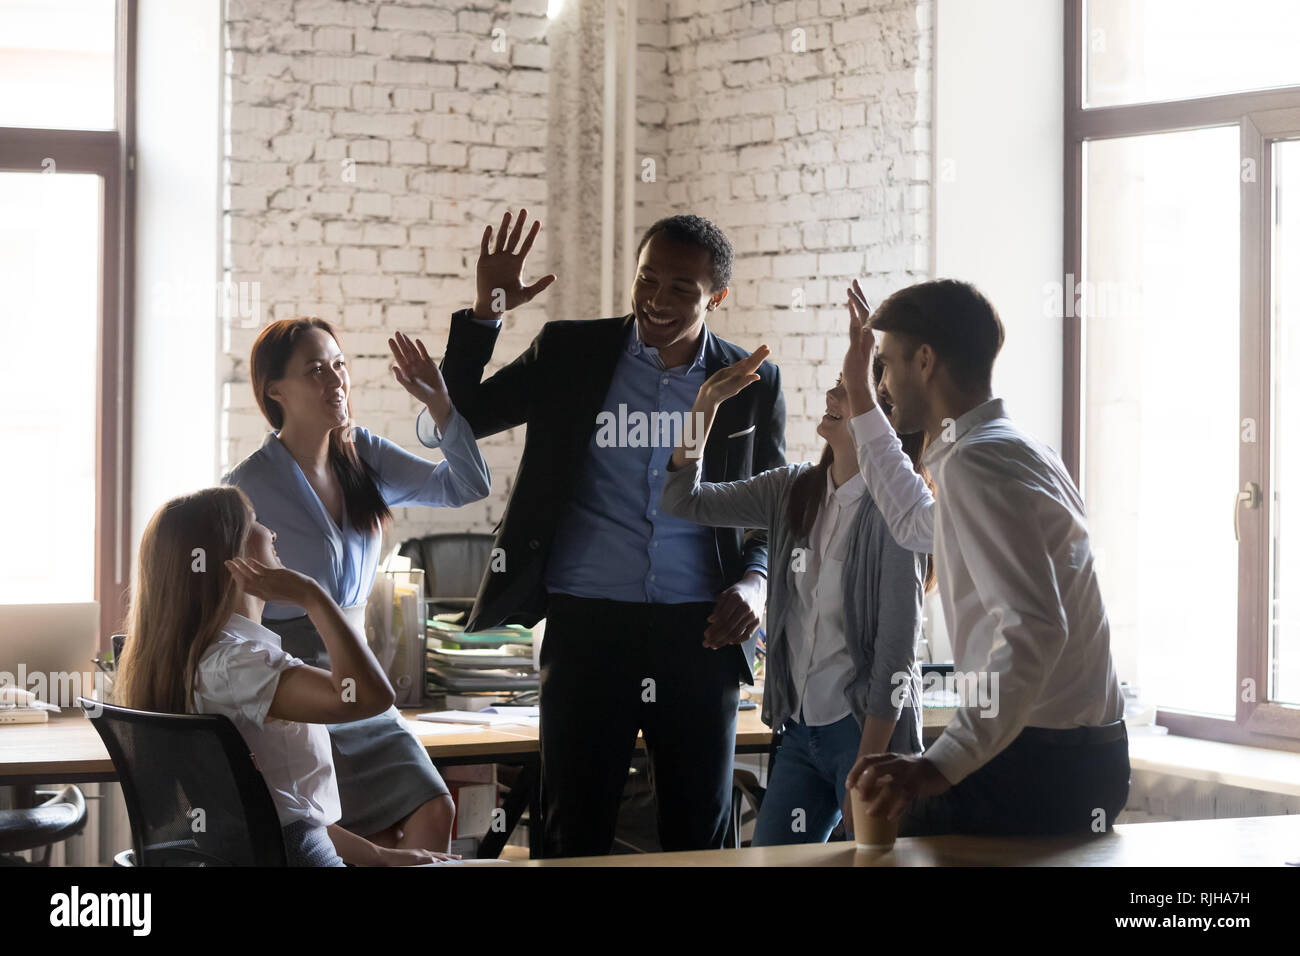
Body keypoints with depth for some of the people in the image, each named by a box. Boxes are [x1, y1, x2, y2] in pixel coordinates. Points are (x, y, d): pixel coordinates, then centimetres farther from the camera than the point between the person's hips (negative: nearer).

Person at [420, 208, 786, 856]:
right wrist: (485, 313, -6)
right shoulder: (571, 354, 5)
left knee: (698, 834, 8)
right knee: (575, 833, 2)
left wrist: (755, 581, -6)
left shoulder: (752, 385, 7)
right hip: (587, 627, -1)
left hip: (700, 634, 1)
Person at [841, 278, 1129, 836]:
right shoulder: (1012, 450, 18)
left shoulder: (977, 462, -15)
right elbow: (915, 524, 39)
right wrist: (860, 399, 40)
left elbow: (1033, 629, -28)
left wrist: (943, 764, -36)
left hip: (1039, 763, -10)